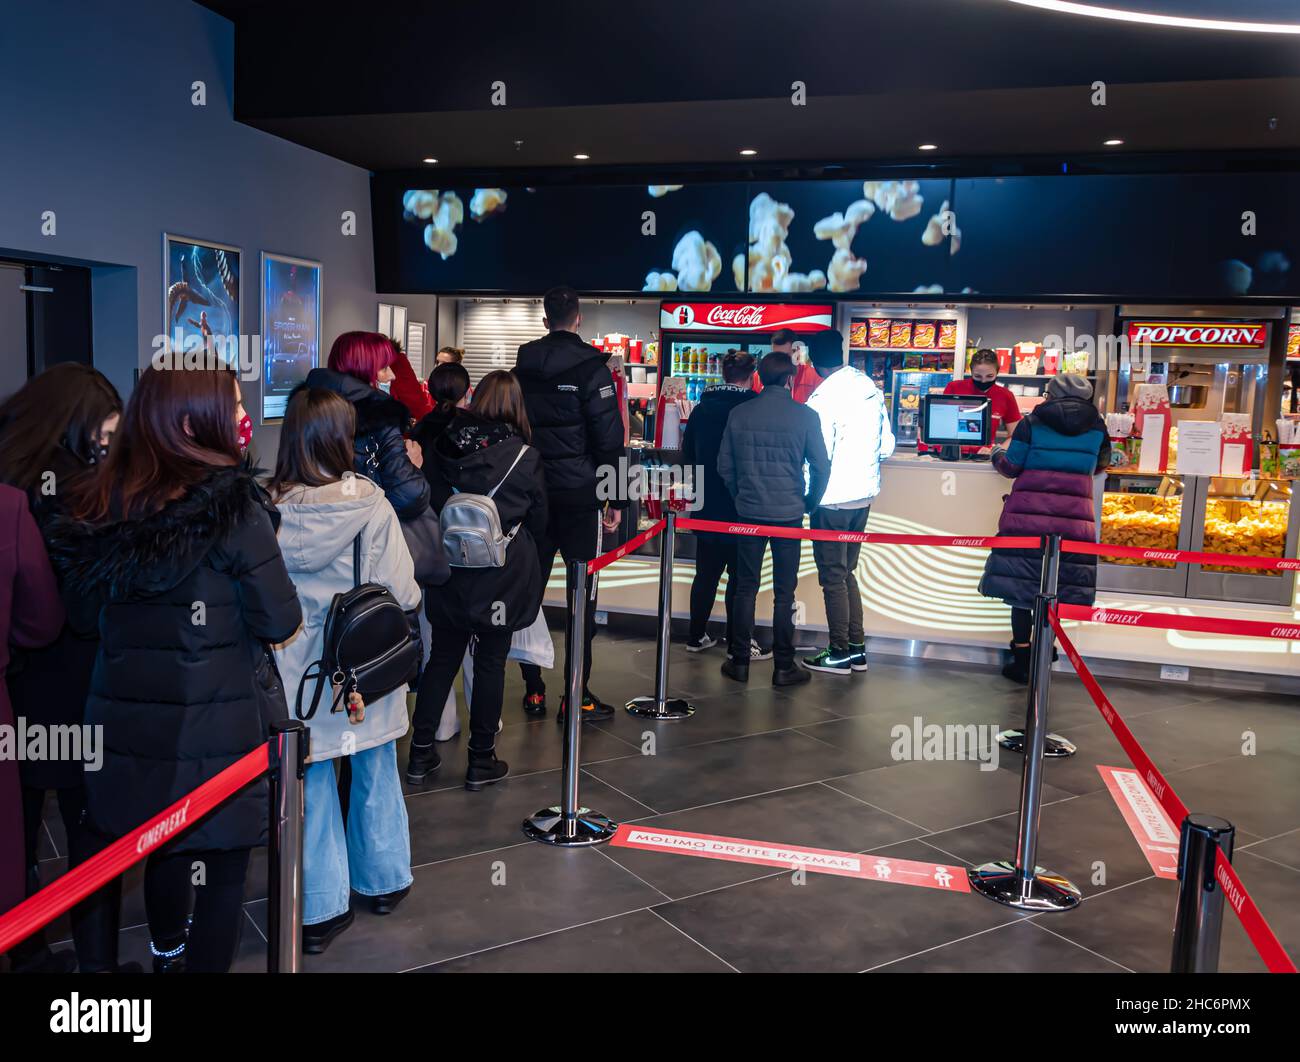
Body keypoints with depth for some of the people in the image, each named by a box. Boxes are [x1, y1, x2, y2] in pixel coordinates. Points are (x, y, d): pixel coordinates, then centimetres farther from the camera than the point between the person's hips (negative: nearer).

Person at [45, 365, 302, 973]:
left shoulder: (103, 501, 1)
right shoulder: (234, 505, -16)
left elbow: (87, 603, 12)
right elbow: (279, 621, -12)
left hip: (127, 715, 7)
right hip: (216, 720, -6)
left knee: (164, 847, 26)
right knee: (223, 865, 8)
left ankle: (166, 955, 49)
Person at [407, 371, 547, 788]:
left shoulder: (445, 445, -2)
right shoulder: (525, 457, -10)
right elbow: (538, 522, 2)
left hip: (450, 574, 3)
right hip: (502, 578, -3)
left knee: (442, 658, 14)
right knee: (490, 663, 7)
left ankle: (420, 754, 21)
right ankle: (481, 760, 16)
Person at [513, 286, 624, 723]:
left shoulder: (523, 368, 8)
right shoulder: (591, 368, -8)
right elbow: (609, 441, -11)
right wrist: (616, 500, -5)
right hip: (579, 496, -5)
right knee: (581, 593, 0)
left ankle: (533, 690, 16)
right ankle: (576, 696, 3)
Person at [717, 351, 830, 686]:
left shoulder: (739, 414, -1)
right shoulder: (805, 416, -7)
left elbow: (724, 466, 4)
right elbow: (821, 467, -4)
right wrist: (810, 504, 11)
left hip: (749, 512, 2)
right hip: (789, 514, -2)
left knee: (746, 587, 10)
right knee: (784, 593, 6)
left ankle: (739, 662, 15)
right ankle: (783, 667, 11)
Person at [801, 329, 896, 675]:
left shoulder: (825, 396, -17)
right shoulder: (871, 388, 4)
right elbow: (887, 445, 7)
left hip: (833, 500, -7)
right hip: (864, 495, 7)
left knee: (833, 576, 4)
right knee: (847, 572, 18)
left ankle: (840, 653, 12)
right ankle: (857, 648, 22)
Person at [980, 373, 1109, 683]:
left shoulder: (1033, 422, 1)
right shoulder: (1097, 426, 8)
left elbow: (1011, 467, 3)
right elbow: (1101, 465, 24)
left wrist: (997, 455, 25)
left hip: (1028, 515, -2)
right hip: (1074, 518, 2)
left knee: (1022, 581, 3)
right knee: (1055, 584, 11)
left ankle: (1022, 655, 5)